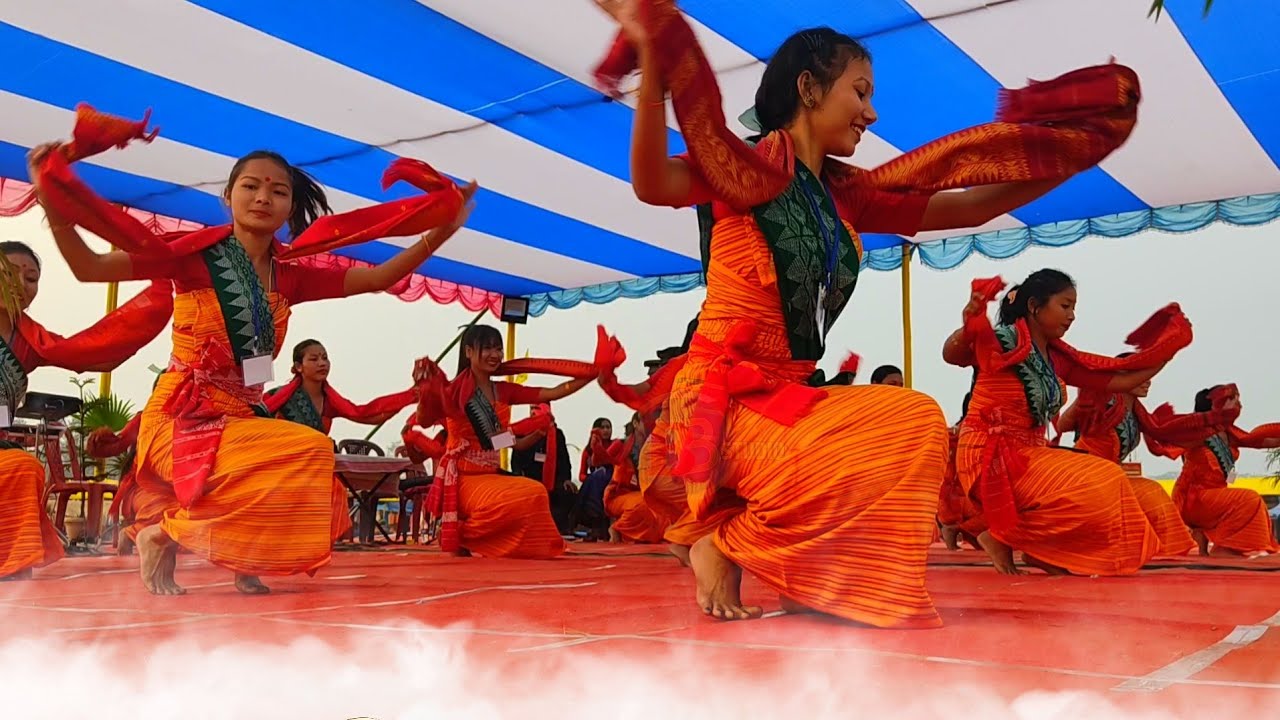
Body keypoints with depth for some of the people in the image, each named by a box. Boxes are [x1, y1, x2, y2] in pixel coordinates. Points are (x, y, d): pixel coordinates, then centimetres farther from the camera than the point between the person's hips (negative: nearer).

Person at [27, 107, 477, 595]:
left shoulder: (289, 276, 8)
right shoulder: (195, 253, -6)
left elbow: (378, 279, 9)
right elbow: (89, 268, -9)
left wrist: (444, 229, 3)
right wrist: (50, 199, -22)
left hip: (241, 419, 5)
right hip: (181, 421, -5)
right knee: (311, 450, -28)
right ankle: (164, 530, -11)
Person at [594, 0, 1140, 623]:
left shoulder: (845, 193, 13)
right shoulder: (757, 167, -9)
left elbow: (971, 207, 18)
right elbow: (653, 184, -29)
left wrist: (1073, 151, 14)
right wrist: (651, 57, -39)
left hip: (787, 391, 8)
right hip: (725, 395, -8)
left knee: (916, 425, -6)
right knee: (846, 478, -27)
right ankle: (722, 544, -2)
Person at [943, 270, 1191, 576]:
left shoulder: (1058, 357, 10)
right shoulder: (1004, 341, -14)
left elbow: (1120, 380, 12)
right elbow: (952, 355, -34)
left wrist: (1170, 350, 10)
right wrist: (968, 328, -53)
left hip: (1029, 453, 8)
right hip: (990, 458, -8)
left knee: (1110, 481, -2)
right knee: (1091, 493, -18)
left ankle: (1040, 551, 3)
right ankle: (1001, 537, -3)